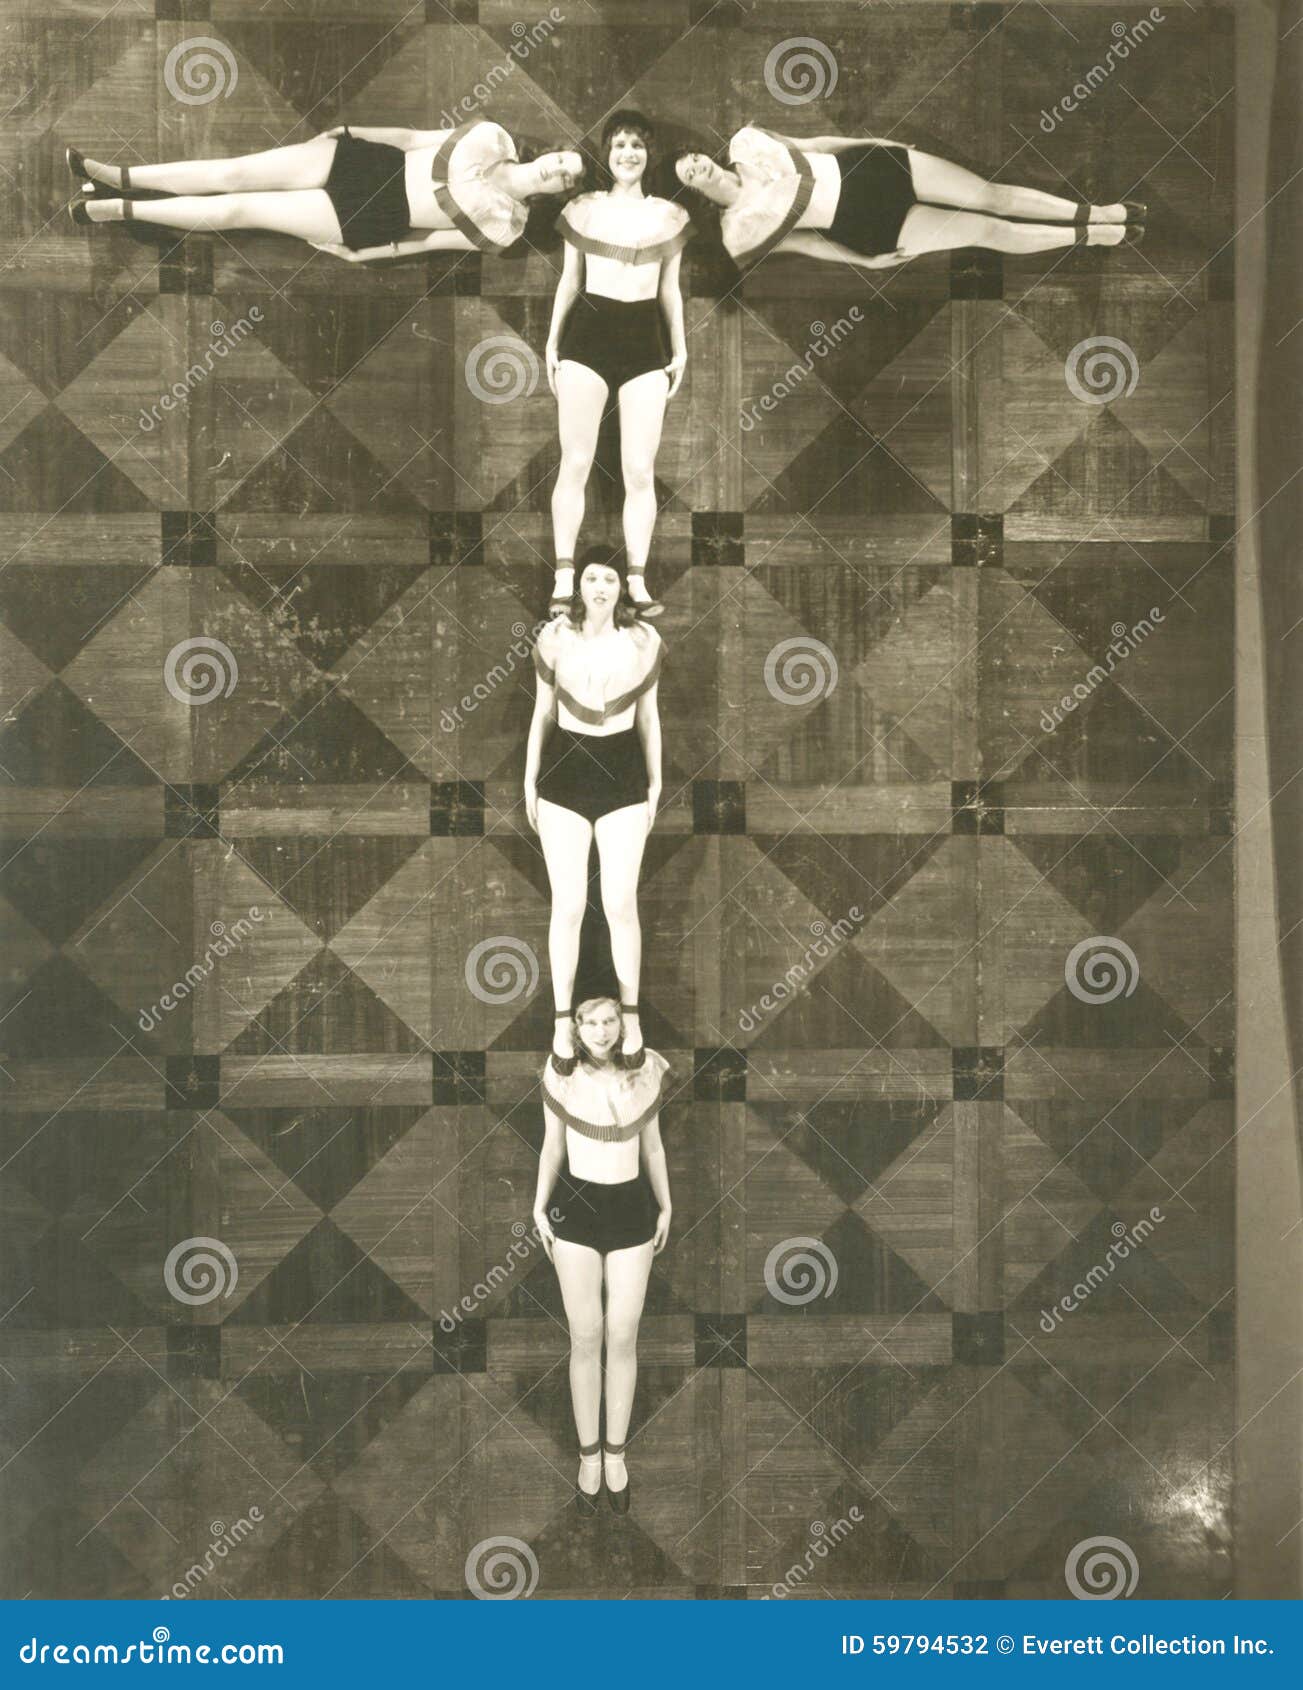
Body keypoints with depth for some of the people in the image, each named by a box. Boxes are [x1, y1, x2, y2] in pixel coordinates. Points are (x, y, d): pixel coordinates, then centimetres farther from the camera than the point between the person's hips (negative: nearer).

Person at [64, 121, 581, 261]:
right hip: (369, 161, 4)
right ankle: (116, 178, 7)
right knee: (234, 173, -4)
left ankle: (118, 210, 0)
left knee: (238, 209, -9)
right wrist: (355, 131, 8)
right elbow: (415, 137, 10)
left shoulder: (507, 224, -8)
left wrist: (376, 253, -6)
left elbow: (447, 238, -5)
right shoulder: (489, 137, 1)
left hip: (371, 220, -4)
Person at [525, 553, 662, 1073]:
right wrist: (529, 780, 5)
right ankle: (563, 1020, 18)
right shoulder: (554, 637, -7)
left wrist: (655, 783, 6)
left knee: (621, 906, 0)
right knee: (568, 906, 1)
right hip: (564, 775, 0)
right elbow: (543, 711, 3)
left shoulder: (644, 640, -6)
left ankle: (630, 1017, 20)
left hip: (621, 776, 0)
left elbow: (647, 715, 4)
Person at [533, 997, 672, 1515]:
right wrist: (539, 1210, 2)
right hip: (576, 1207, -1)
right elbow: (553, 1147, 0)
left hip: (631, 1209, 1)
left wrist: (665, 1208, 11)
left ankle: (615, 1455, 21)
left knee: (623, 1338, 4)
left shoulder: (645, 1071, -7)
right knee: (585, 1338, 3)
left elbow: (651, 1143, 5)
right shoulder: (561, 1074, -11)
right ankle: (589, 1456, 19)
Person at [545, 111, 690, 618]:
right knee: (575, 464, -2)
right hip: (588, 334, -1)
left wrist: (680, 348, 12)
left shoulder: (668, 216, 9)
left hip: (645, 341, 1)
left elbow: (670, 289, 16)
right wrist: (552, 341, 8)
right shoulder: (583, 210, 6)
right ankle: (564, 580, 2)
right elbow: (569, 281, 12)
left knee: (640, 471, -1)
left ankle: (638, 583, 4)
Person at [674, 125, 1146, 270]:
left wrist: (875, 142, 13)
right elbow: (801, 241, -5)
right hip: (868, 227, -3)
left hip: (868, 167, 3)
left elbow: (812, 144, 12)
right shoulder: (739, 230, -11)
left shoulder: (746, 143, -1)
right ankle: (1090, 236, 8)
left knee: (990, 194, -1)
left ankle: (1096, 212, 12)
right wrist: (867, 260, -2)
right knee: (987, 230, -6)